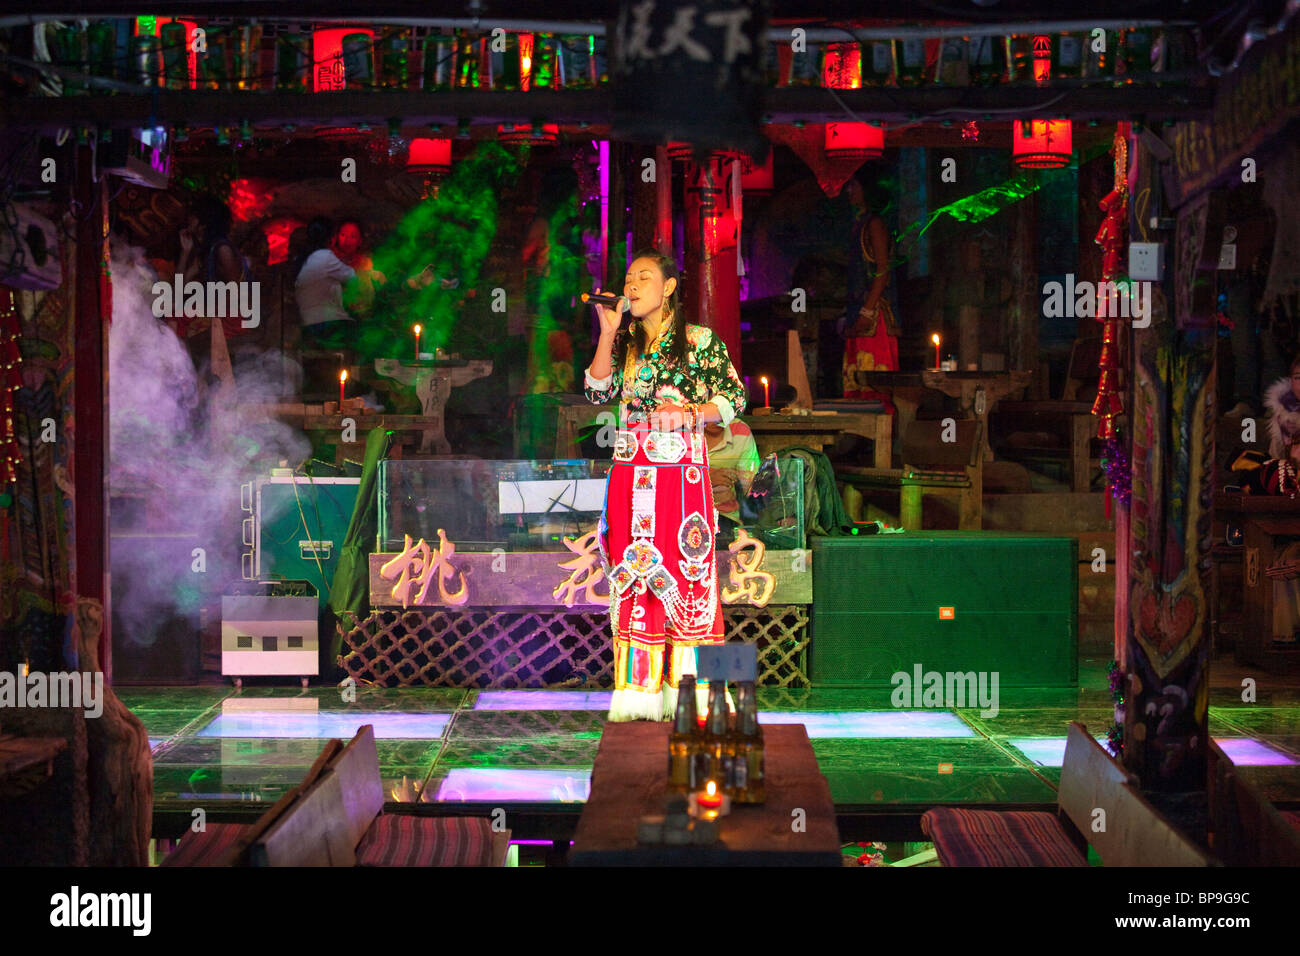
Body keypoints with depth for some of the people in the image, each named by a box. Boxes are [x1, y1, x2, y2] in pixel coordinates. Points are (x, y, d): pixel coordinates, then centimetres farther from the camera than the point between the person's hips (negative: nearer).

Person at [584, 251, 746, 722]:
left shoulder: (701, 341, 3)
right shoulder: (624, 343, 14)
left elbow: (735, 398, 2)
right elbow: (599, 391, 1)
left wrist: (690, 413, -13)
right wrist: (608, 332, -6)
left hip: (682, 474, -3)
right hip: (631, 472, 4)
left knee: (684, 571, -4)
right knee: (634, 575, 1)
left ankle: (685, 694, 0)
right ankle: (639, 693, 5)